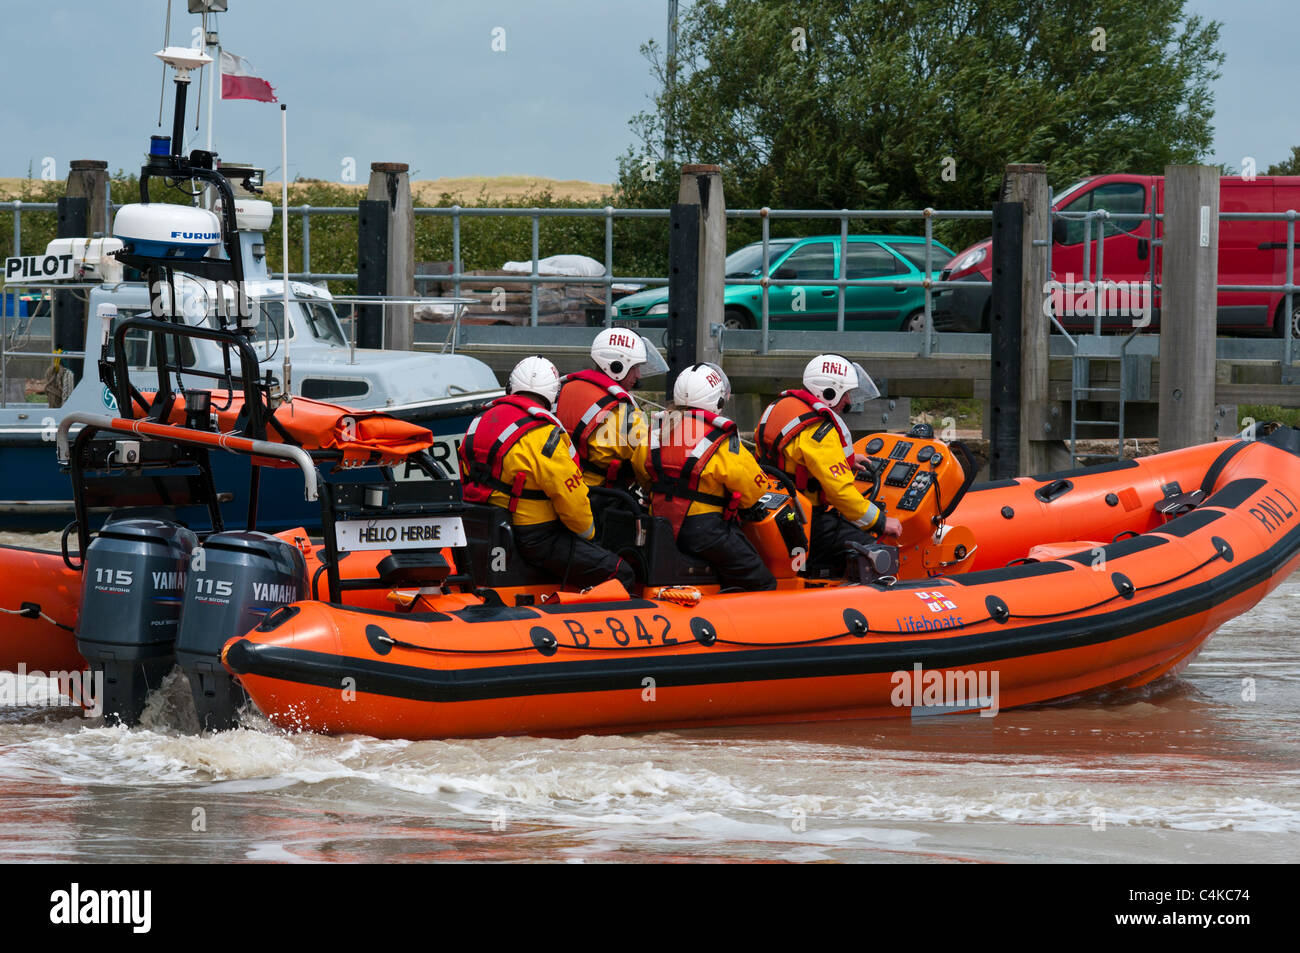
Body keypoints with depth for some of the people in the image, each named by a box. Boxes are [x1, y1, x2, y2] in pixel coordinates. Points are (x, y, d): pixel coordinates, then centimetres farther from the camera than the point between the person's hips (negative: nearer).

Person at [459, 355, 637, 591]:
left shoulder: (482, 421, 7)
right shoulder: (543, 436, -19)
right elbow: (572, 498, -18)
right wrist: (587, 531, 4)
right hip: (534, 541, -9)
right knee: (622, 575, -9)